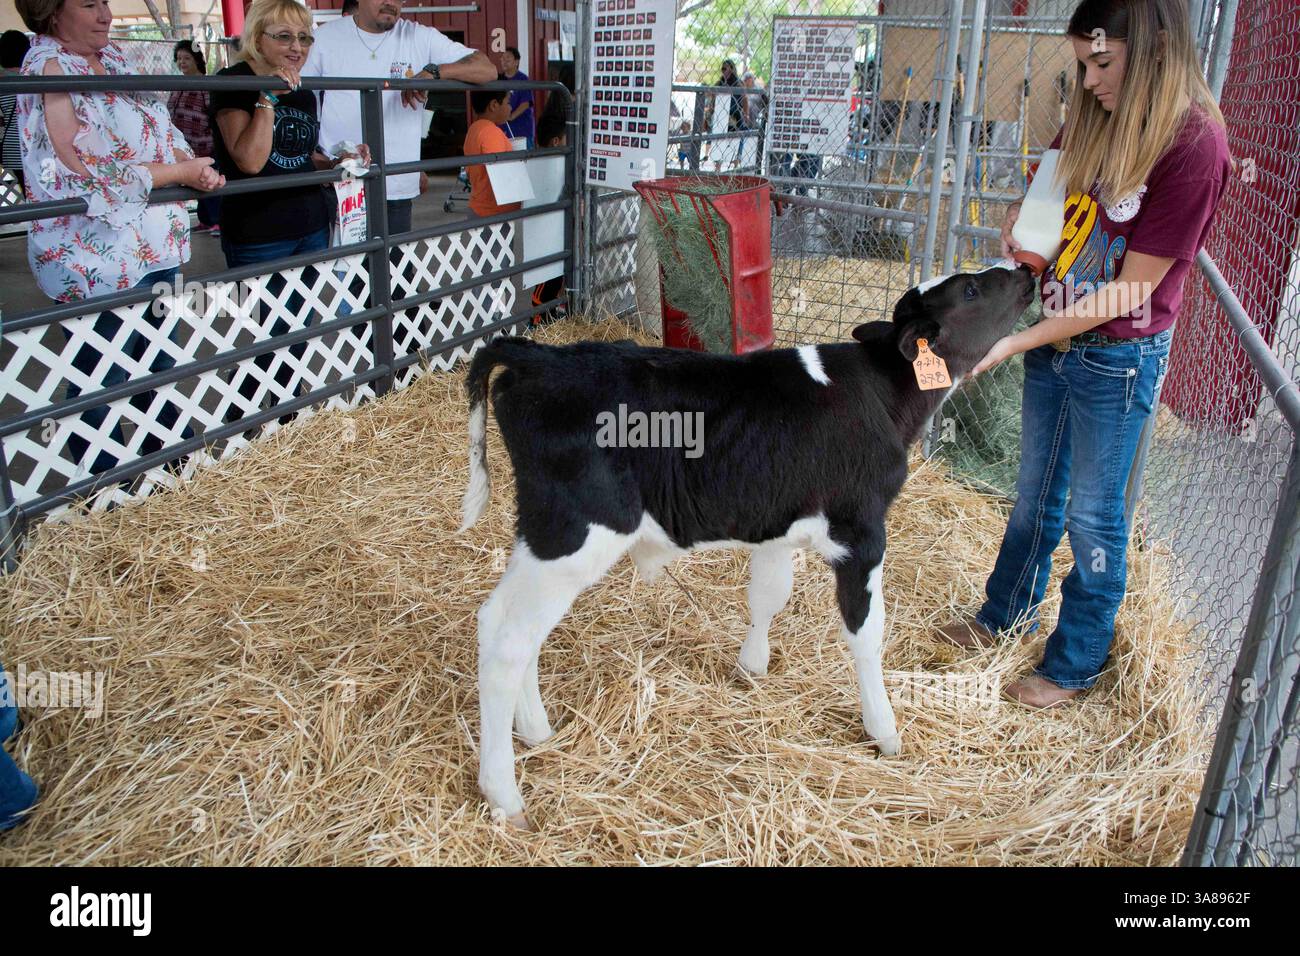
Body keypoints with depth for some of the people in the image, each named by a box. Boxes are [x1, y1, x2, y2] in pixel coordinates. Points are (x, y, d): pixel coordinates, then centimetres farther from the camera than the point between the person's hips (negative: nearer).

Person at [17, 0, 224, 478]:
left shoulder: (112, 56, 10)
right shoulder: (48, 69, -14)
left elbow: (160, 128, 15)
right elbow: (89, 170, -20)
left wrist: (192, 163, -7)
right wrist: (183, 172, -14)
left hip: (154, 241, 9)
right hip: (98, 255, -9)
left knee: (158, 363, 21)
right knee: (100, 383, 3)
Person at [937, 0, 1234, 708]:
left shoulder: (1193, 142, -21)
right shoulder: (1094, 118, 0)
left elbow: (1131, 291, -21)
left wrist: (1016, 343, -22)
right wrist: (1021, 220, -7)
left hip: (1118, 359, -6)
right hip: (1054, 339, 6)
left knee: (1092, 514, 8)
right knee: (1035, 494, 20)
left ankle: (1075, 664, 28)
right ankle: (1005, 615, 41)